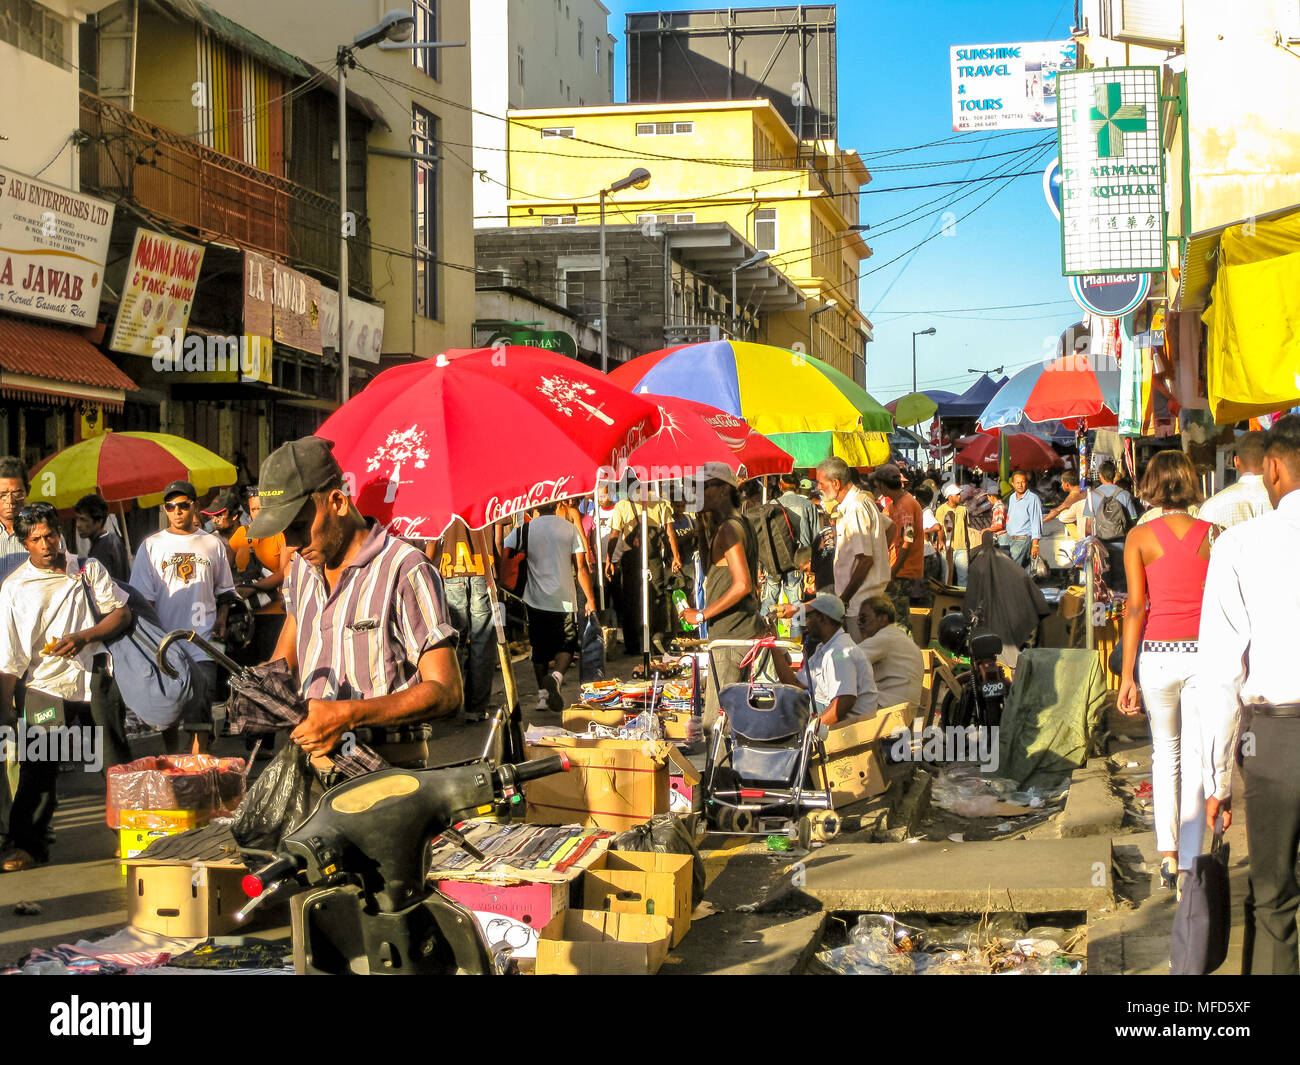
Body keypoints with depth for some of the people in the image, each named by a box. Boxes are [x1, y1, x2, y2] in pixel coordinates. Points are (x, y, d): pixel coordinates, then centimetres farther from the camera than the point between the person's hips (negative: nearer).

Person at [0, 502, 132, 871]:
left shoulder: (88, 569, 8)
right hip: (45, 688, -2)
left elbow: (122, 613, 6)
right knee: (37, 771, -8)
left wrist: (85, 637, -10)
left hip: (92, 683, 2)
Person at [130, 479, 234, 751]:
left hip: (202, 640, 0)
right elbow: (143, 596, 4)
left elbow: (224, 590, 20)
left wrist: (221, 619, 2)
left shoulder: (213, 544, 11)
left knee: (201, 706, -9)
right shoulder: (151, 545, 7)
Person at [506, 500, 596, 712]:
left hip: (535, 600, 1)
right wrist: (590, 599, 8)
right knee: (566, 645, 8)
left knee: (539, 648, 14)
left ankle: (543, 694, 14)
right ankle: (556, 676, -19)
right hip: (564, 600, -1)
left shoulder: (525, 529, -2)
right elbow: (581, 568, 0)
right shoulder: (570, 529, 0)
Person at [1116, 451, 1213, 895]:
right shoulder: (1213, 534, 1)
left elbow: (1136, 608, -6)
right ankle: (1189, 866, 2)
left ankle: (1168, 857, 15)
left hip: (1158, 654, 0)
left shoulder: (1140, 537, -2)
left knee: (1164, 754, 18)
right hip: (1204, 654, 0)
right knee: (1196, 758, 5)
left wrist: (1127, 675, -4)